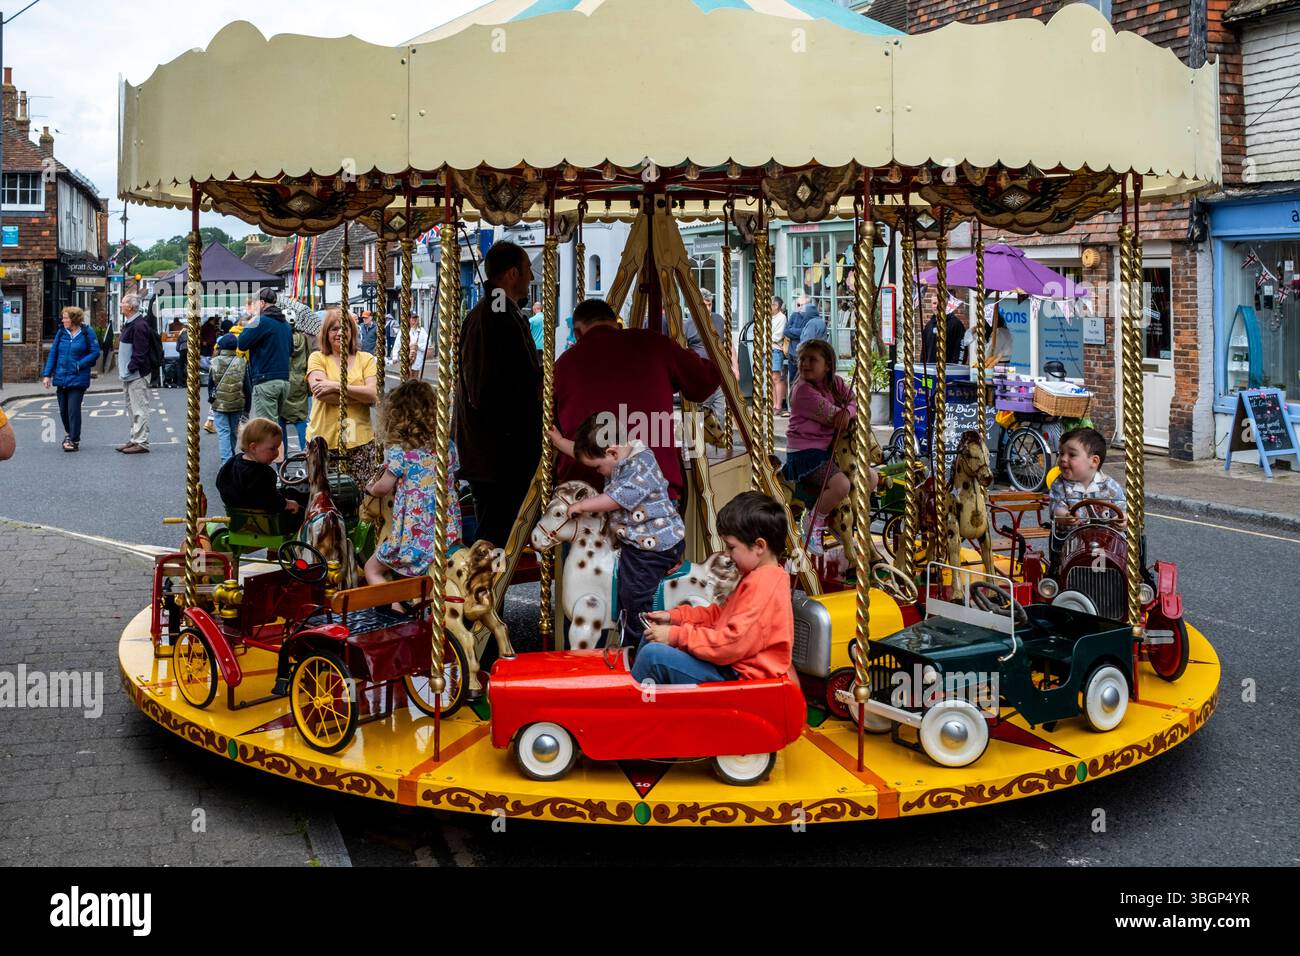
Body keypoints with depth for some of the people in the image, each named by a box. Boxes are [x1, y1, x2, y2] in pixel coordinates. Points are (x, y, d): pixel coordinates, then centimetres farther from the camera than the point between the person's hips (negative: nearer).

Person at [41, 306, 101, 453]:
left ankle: (74, 440, -3)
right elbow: (53, 353, 9)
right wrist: (47, 374, 3)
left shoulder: (87, 332, -4)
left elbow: (95, 352, -6)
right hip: (61, 378, 5)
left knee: (73, 409, -9)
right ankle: (69, 433, 32)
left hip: (78, 379, -5)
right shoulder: (61, 333, 8)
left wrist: (78, 365, -14)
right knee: (63, 410, 11)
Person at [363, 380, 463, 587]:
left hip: (413, 536, -6)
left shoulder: (399, 451, -12)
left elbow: (383, 488, -6)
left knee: (372, 569, 13)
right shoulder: (449, 447, 4)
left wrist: (370, 488, 17)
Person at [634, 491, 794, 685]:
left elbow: (733, 643, -28)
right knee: (652, 637, 17)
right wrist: (674, 616, 12)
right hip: (730, 663, 12)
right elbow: (721, 614, 23)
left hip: (738, 679, -12)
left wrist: (676, 635, -20)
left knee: (653, 655, -20)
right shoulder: (761, 576, 14)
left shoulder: (762, 585, -22)